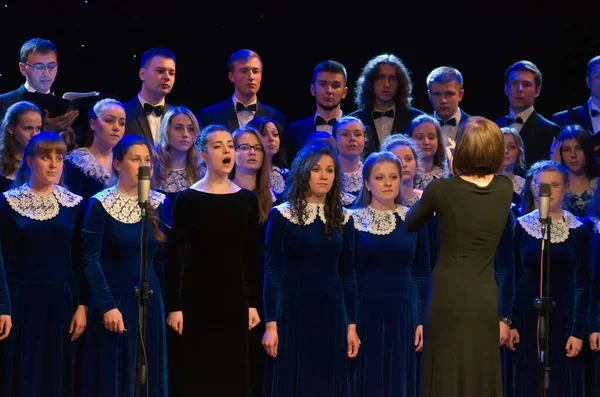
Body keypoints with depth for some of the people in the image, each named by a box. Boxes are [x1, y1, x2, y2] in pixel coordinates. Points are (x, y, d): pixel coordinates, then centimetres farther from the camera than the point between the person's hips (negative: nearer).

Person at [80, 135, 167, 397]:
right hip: (114, 299, -4)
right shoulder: (100, 205, -6)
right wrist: (108, 306, -18)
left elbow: (164, 258, 9)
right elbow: (91, 260, -11)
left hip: (150, 302, 4)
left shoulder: (158, 203, 7)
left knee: (149, 376, 6)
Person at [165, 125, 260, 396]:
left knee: (233, 372, 6)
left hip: (234, 296, 3)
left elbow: (251, 256, 9)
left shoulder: (247, 199, 6)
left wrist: (253, 303, 4)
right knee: (196, 373, -1)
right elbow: (174, 255, -6)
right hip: (196, 297, -3)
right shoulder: (187, 199, -4)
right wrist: (174, 306, -11)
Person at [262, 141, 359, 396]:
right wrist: (270, 325, -9)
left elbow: (348, 274, 10)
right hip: (293, 313, -3)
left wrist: (351, 326, 6)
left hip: (331, 315, 3)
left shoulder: (342, 219, 8)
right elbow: (271, 272, -4)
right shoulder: (281, 216, -2)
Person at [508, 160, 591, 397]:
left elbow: (583, 284, -1)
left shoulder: (579, 231, -1)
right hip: (527, 317, 1)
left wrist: (578, 331, -8)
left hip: (563, 317, -1)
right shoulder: (522, 226, 2)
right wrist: (510, 323, -3)